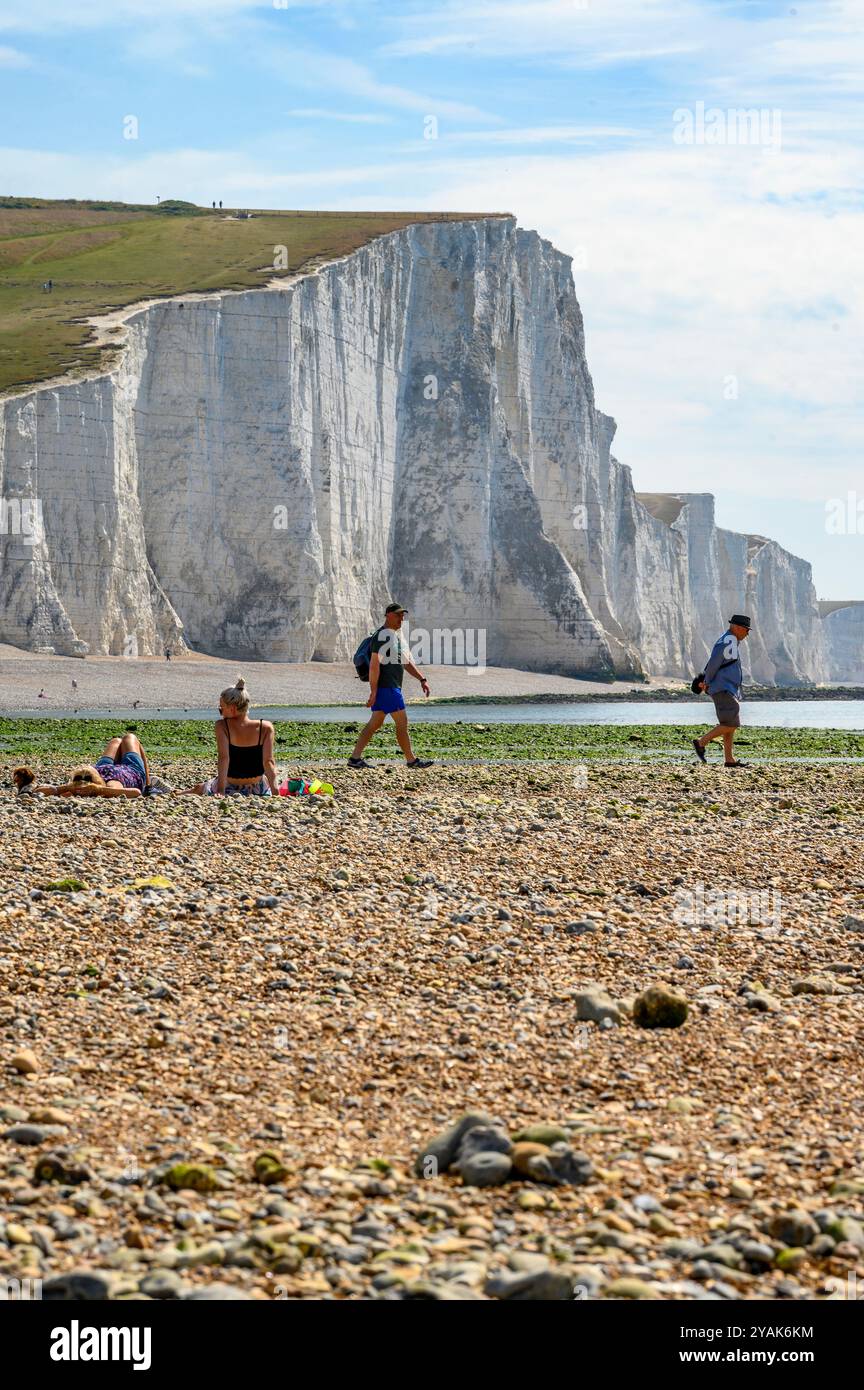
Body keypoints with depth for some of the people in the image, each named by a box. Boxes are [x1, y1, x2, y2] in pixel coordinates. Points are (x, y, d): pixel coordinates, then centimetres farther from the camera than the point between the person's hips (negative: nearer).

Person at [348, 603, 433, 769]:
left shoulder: (398, 636, 18)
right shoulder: (383, 636, -14)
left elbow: (407, 662, 24)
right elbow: (374, 664, -19)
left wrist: (422, 679, 16)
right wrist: (373, 691, -22)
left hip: (393, 686, 10)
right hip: (386, 687, -10)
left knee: (375, 723, 9)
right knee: (402, 723, -3)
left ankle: (355, 758, 10)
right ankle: (411, 760, 6)